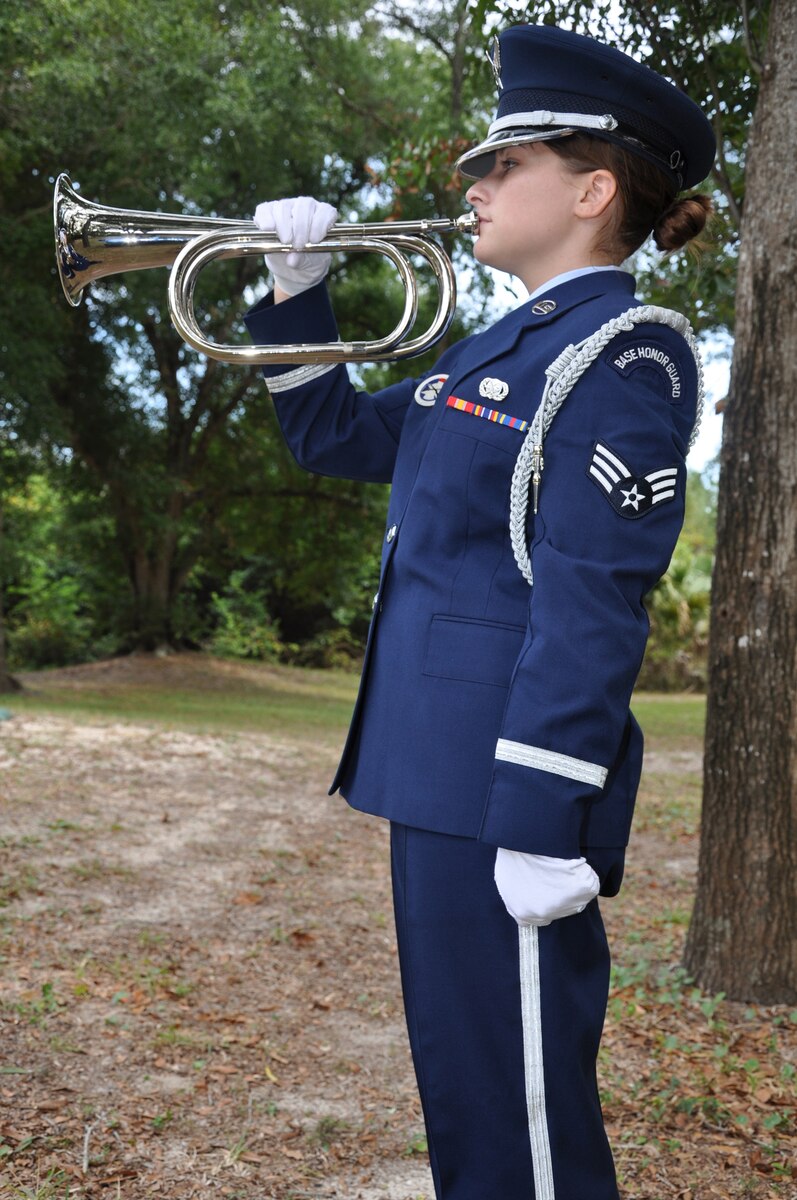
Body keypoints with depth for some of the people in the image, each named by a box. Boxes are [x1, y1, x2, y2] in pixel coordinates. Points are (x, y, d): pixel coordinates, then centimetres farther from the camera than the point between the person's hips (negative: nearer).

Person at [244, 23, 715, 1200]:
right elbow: (334, 435, 25)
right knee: (462, 1093, 20)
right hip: (435, 773, 9)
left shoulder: (623, 355, -11)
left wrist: (542, 825, -21)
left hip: (509, 787, -9)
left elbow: (587, 609, -19)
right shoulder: (505, 348, 17)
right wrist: (296, 292, 14)